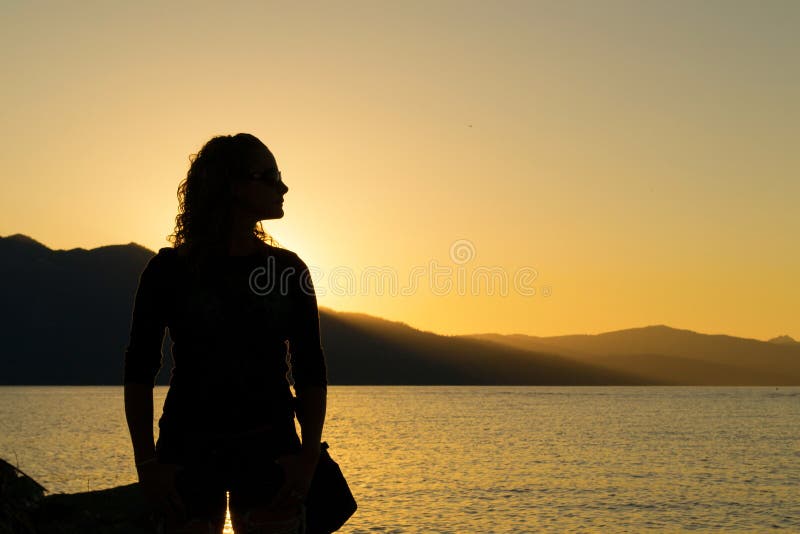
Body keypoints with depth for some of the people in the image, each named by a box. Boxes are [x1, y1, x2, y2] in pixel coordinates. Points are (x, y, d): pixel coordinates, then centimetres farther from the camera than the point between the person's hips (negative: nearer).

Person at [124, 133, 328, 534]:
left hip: (270, 448, 2)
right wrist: (146, 462, -7)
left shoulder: (287, 269, 6)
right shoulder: (170, 269, 0)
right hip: (189, 449, -1)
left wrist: (309, 454, -4)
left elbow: (310, 372, 6)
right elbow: (139, 371, 0)